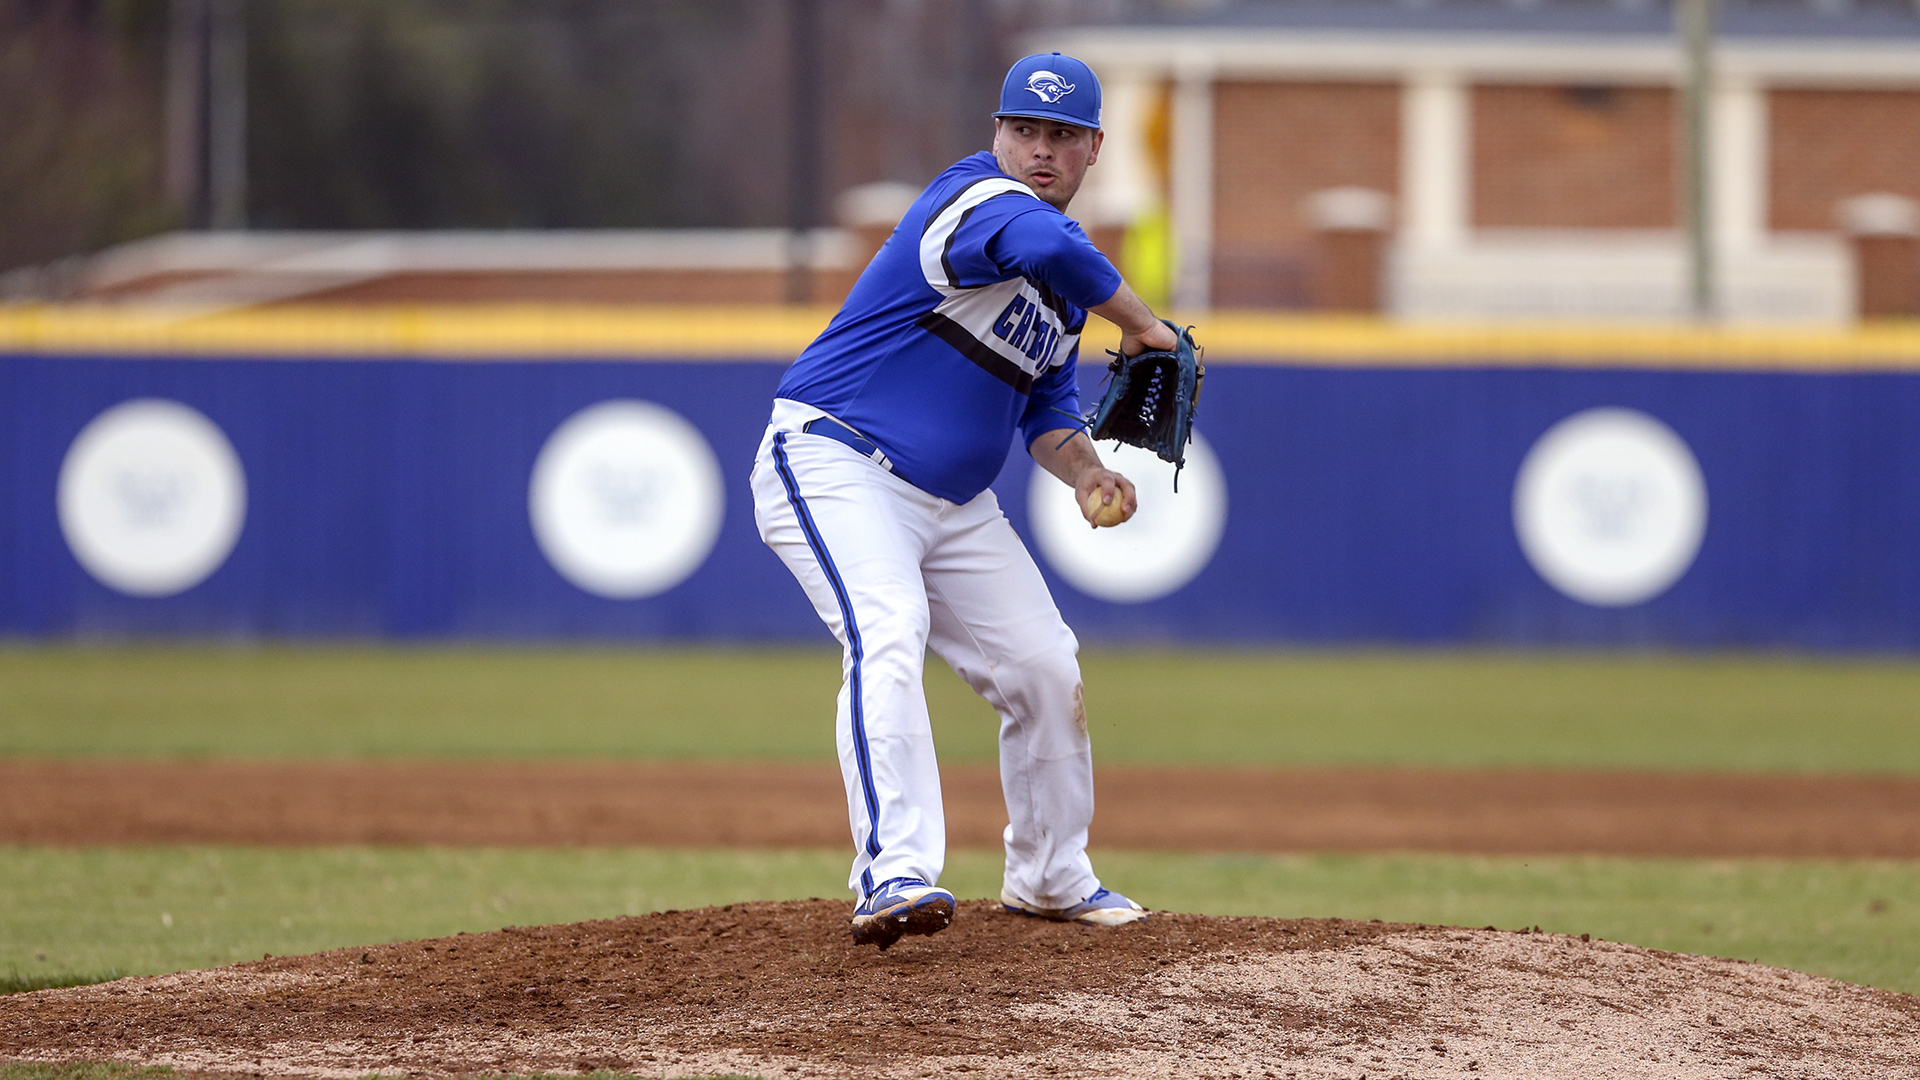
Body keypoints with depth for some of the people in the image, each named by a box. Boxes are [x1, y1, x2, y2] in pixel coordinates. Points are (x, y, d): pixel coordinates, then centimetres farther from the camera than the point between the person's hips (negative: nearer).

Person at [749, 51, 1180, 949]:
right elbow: (1046, 249, -40)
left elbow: (1046, 405, 19)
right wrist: (1142, 326, -26)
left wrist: (1086, 473, -2)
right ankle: (894, 875, -42)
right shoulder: (979, 199, -17)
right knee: (886, 633, -31)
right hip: (834, 464, -9)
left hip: (953, 503, 9)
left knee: (1044, 665, 11)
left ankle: (1050, 877, 30)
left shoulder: (1067, 282, 13)